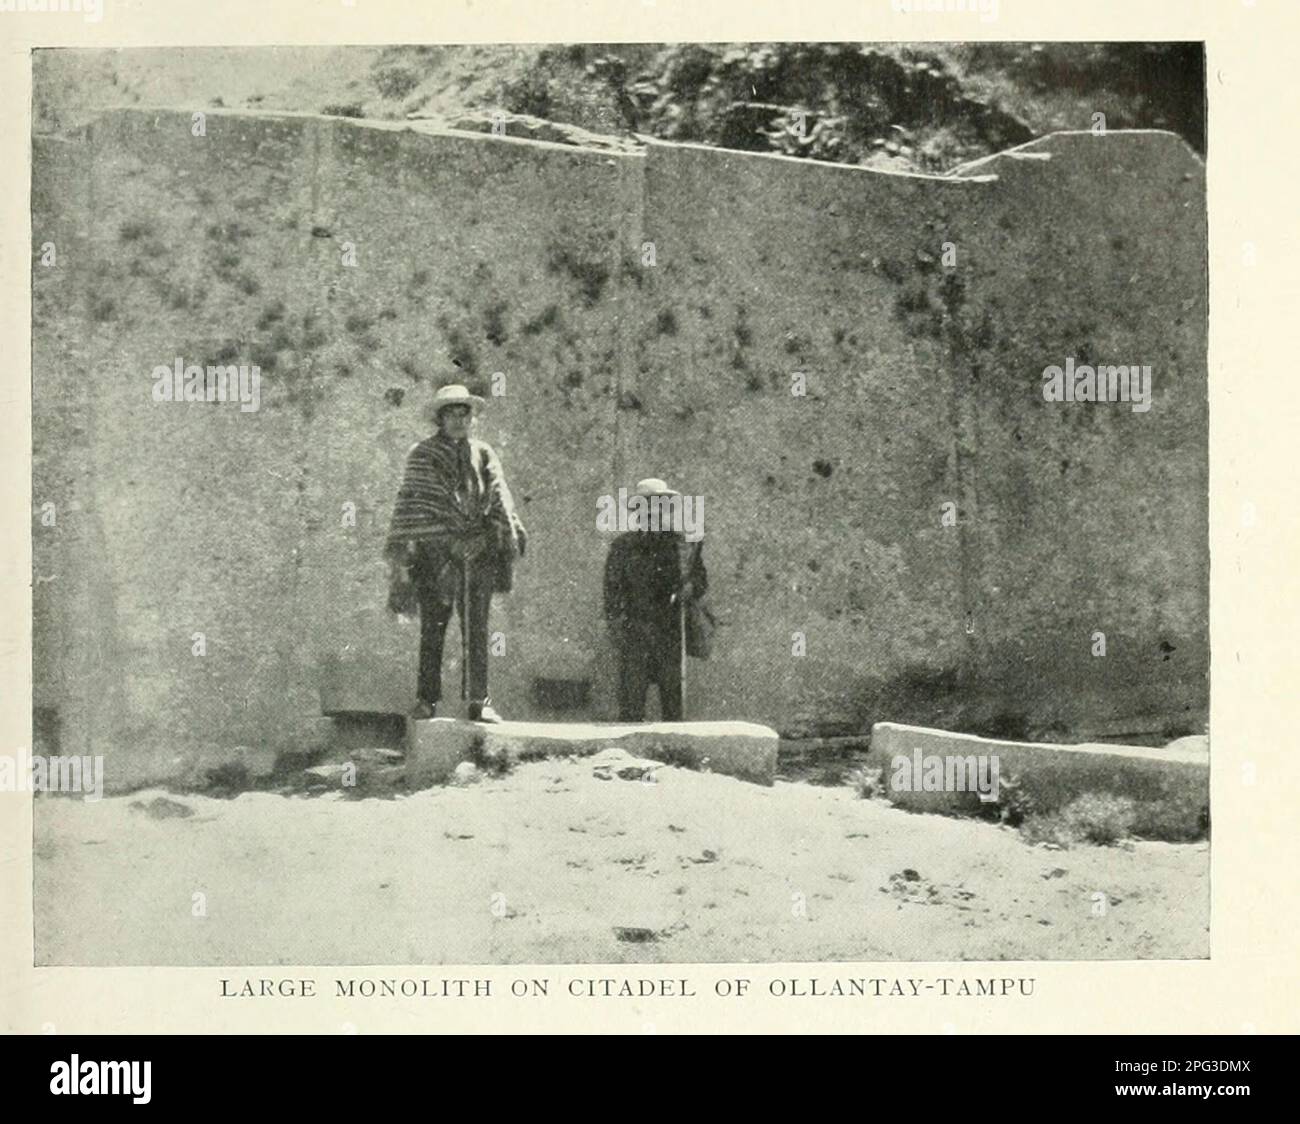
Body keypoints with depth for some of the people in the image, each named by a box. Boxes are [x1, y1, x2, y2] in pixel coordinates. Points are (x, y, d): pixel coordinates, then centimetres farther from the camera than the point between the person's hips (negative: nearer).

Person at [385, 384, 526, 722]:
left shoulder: (483, 454, 12)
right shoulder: (422, 454, 5)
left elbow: (499, 498, 6)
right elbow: (409, 501, 1)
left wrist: (512, 533, -8)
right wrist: (399, 547, -5)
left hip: (476, 552, 2)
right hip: (434, 551, -2)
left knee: (476, 630, 0)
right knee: (432, 629, 2)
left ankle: (479, 701, 2)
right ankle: (426, 700, 9)